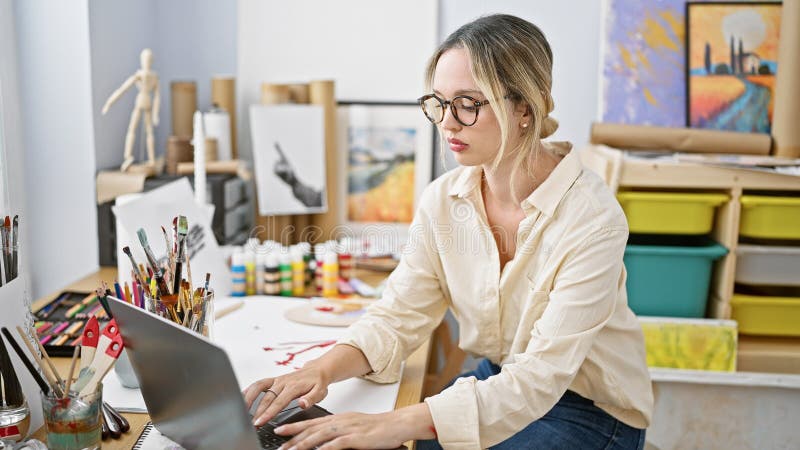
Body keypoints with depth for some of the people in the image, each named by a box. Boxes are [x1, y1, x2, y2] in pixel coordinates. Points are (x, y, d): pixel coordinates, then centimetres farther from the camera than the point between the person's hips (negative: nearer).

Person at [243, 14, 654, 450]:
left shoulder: (592, 218, -25)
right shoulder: (443, 199, -7)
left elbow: (540, 377, -30)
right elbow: (398, 315, -6)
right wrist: (322, 370, -27)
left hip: (591, 409, -4)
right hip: (497, 383, 5)